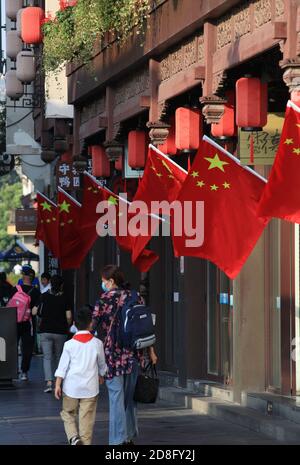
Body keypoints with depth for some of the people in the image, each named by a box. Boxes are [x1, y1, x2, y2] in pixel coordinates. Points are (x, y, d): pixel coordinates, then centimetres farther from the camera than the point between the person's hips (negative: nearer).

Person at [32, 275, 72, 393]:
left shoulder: (44, 296, -1)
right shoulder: (65, 298, -3)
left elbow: (34, 312, 2)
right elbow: (69, 317, -8)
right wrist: (67, 326, 11)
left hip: (45, 331, 0)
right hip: (60, 332, 0)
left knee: (47, 357, -4)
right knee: (58, 356, 17)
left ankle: (49, 382, -18)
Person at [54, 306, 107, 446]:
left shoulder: (69, 344, -6)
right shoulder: (97, 343, -3)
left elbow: (62, 366, -6)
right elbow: (102, 363, 12)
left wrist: (57, 385, 0)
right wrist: (101, 376, 30)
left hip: (71, 387, 0)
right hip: (90, 387, 0)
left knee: (68, 413, 14)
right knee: (87, 418, 5)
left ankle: (73, 437, -5)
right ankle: (85, 442, 4)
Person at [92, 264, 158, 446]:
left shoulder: (106, 298, -7)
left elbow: (93, 325, -7)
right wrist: (151, 350, 16)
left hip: (114, 354, -5)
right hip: (134, 354, 5)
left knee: (116, 397, -4)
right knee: (130, 396, 16)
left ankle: (118, 440, -5)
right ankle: (130, 436, 22)